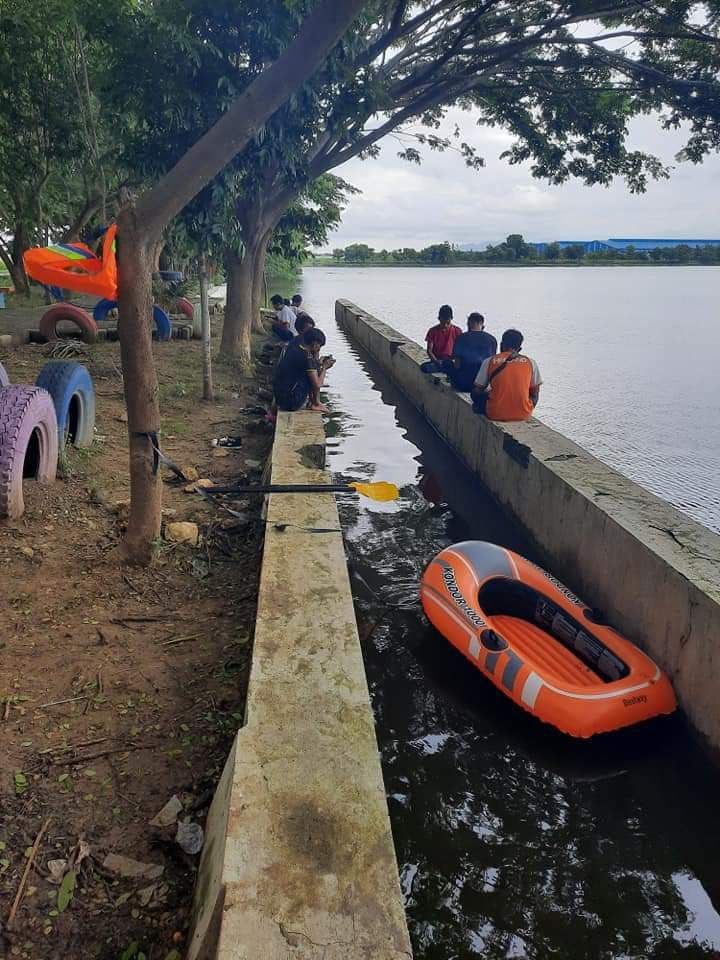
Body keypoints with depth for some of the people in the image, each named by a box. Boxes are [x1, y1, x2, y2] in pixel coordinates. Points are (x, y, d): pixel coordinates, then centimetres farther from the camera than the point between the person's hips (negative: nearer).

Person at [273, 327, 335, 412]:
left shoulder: (293, 347, 5)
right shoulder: (307, 357, -19)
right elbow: (318, 384, -16)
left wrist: (320, 362, 13)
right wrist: (324, 367, -2)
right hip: (292, 403, -9)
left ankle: (311, 401, 24)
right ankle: (316, 404, 7)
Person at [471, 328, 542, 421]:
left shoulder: (489, 361, -1)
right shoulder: (530, 363, 2)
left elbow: (477, 391, 5)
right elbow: (535, 394, 8)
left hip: (496, 414, -2)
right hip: (523, 415, 2)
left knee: (478, 396, 27)